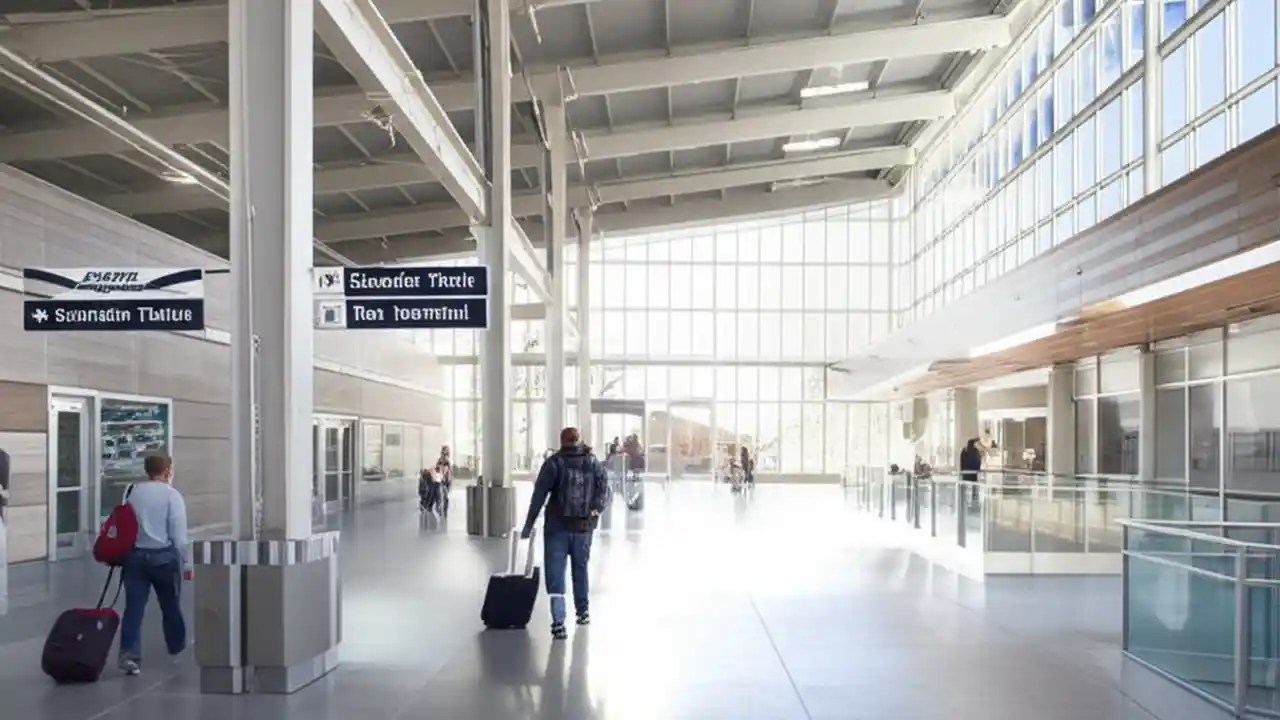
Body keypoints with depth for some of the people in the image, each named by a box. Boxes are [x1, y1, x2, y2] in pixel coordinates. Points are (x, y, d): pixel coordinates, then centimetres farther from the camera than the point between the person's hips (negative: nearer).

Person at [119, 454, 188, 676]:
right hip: (163, 556, -3)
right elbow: (178, 534, -10)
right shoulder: (172, 494, -7)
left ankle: (129, 654, -13)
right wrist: (184, 562, 0)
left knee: (133, 607, -1)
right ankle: (177, 645, 35)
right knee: (170, 604, 16)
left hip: (134, 555, 3)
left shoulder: (133, 492, 7)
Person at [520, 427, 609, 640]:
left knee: (555, 574, -2)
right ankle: (582, 612, 33)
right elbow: (604, 489, -2)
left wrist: (529, 524, -4)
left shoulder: (554, 463, -5)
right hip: (583, 526, 3)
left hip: (557, 526, -3)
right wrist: (596, 509, -4)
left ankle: (558, 622, -12)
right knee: (580, 568, 21)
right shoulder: (594, 463, 6)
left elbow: (539, 495, -7)